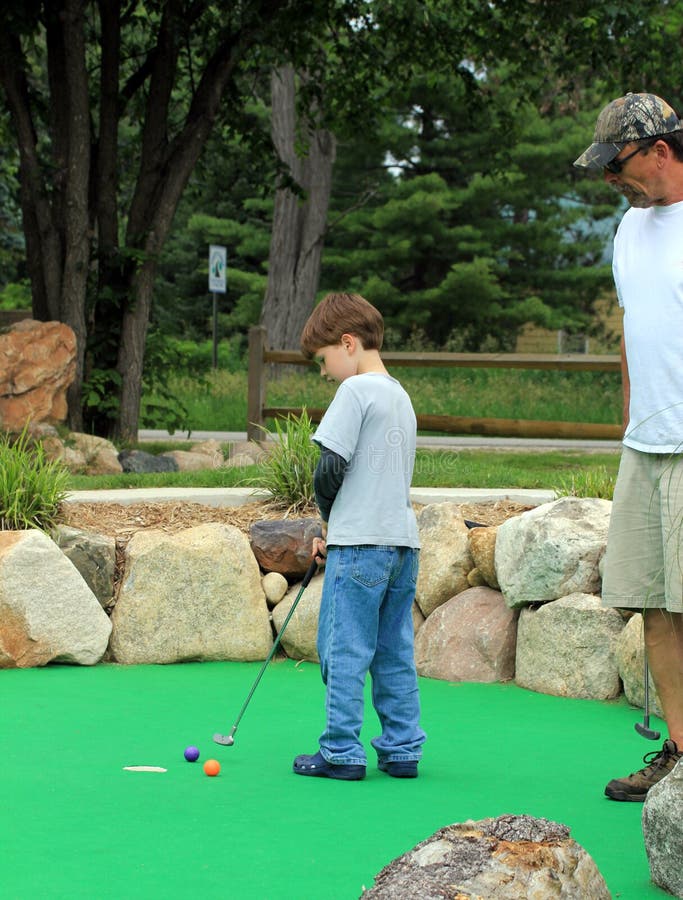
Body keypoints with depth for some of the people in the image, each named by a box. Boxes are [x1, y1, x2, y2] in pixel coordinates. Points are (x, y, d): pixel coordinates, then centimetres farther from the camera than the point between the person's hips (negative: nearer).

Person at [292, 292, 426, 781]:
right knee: (395, 652, 11)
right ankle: (403, 750, 12)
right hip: (403, 539, 8)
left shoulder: (357, 391, -9)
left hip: (361, 543, -8)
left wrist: (328, 518, 6)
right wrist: (334, 530, 14)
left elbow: (331, 468, -14)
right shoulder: (401, 396, 17)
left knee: (345, 650, -2)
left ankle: (342, 753, -1)